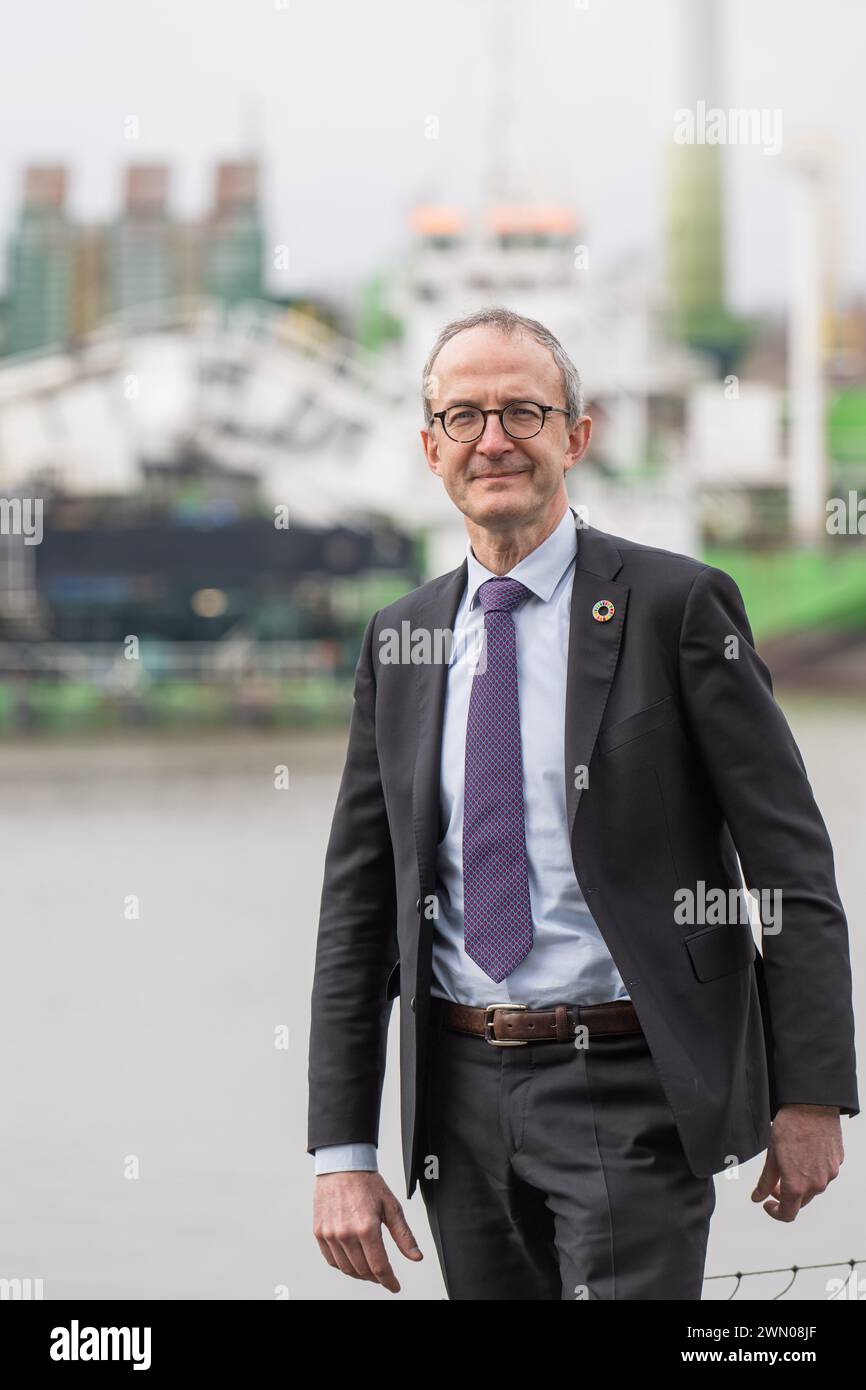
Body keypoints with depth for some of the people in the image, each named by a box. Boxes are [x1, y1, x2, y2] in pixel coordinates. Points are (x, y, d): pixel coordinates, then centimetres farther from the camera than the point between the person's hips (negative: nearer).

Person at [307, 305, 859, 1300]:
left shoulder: (678, 607, -3)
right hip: (462, 1096, 4)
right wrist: (342, 1152, 4)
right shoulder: (398, 643, 10)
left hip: (631, 1096, -4)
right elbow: (357, 908, 10)